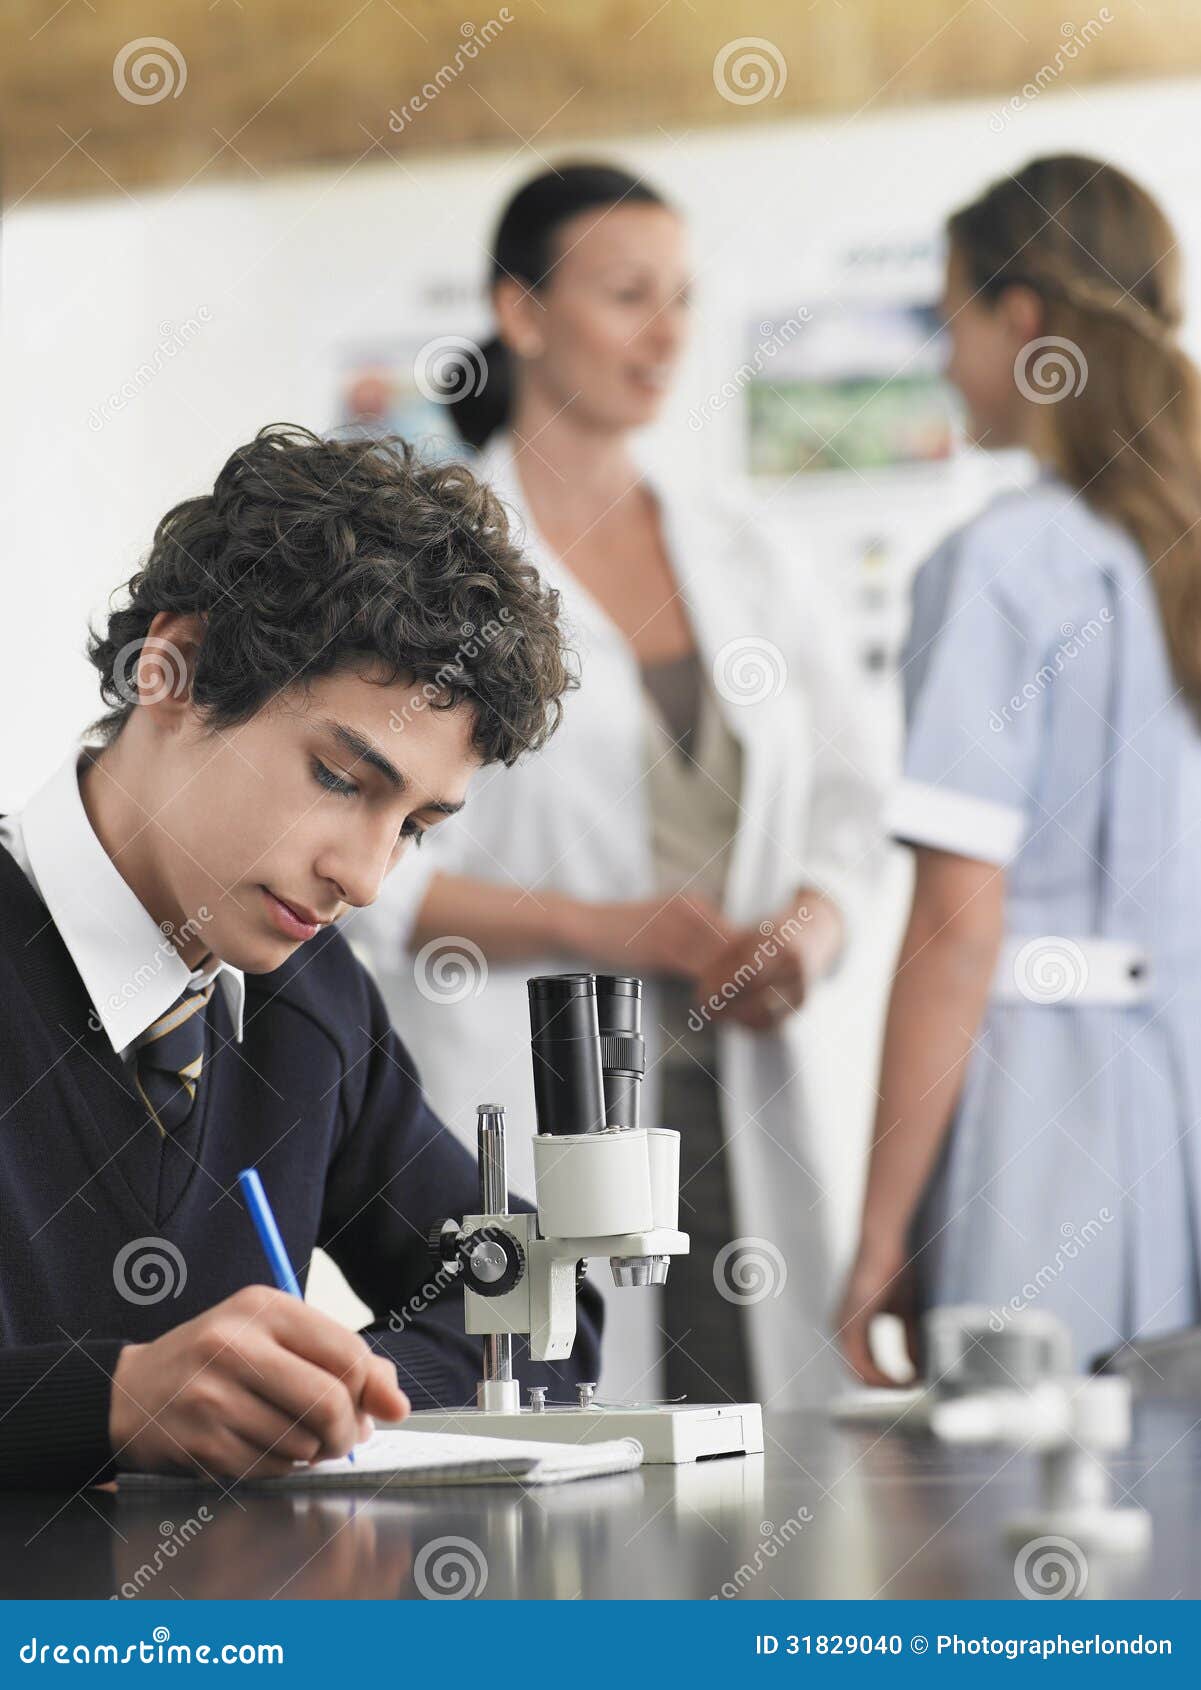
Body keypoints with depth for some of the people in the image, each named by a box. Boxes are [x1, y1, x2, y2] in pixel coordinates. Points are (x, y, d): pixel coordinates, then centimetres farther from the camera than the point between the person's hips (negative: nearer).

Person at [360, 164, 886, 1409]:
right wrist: (603, 928, -14)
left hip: (737, 1103, 5)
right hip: (527, 1108, -4)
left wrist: (806, 934, -3)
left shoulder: (739, 558, 17)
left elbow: (843, 804, 18)